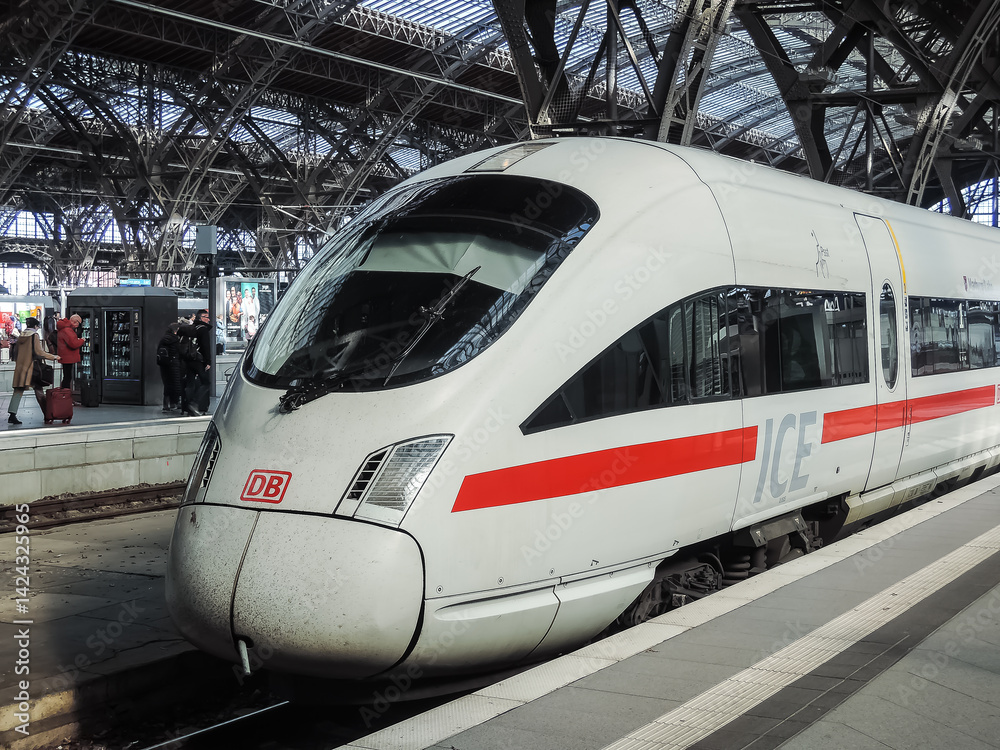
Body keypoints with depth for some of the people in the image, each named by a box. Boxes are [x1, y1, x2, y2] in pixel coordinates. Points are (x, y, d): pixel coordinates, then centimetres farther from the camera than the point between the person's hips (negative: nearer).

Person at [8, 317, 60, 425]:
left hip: (20, 367, 6)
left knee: (18, 391, 4)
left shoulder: (21, 336, 12)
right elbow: (38, 352, -11)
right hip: (31, 367, -6)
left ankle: (12, 415, -5)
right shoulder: (35, 335, -6)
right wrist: (54, 357, -4)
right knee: (39, 391, 0)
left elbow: (17, 352, 17)